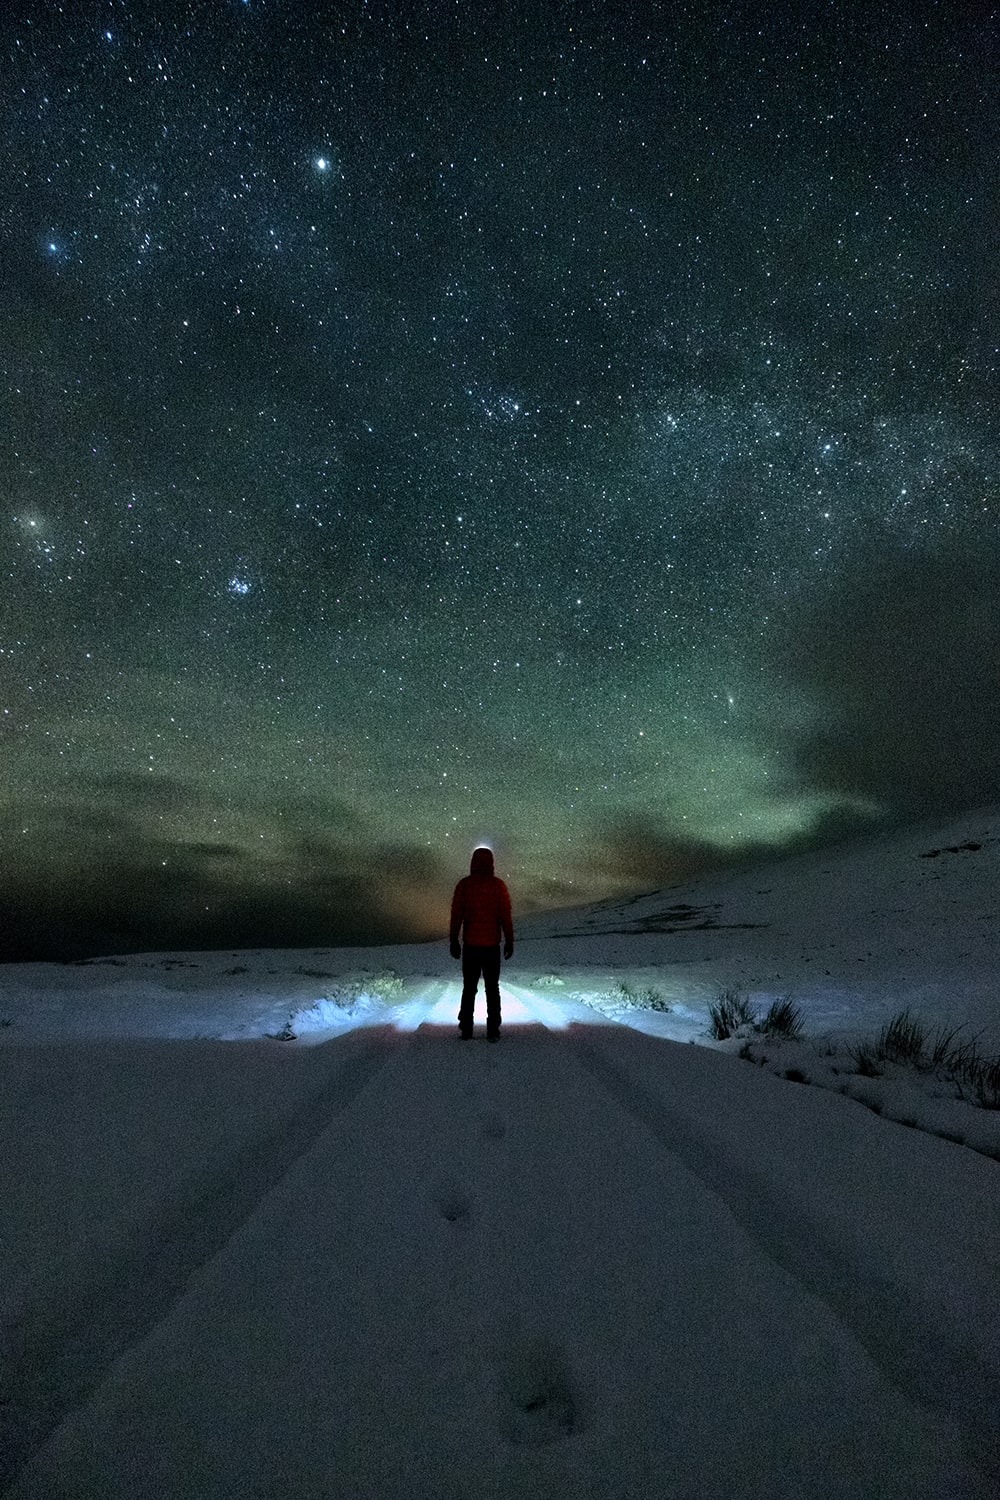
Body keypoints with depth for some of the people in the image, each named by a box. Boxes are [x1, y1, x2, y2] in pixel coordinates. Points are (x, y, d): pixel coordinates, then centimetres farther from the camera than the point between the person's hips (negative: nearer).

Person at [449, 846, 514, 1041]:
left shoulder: (464, 885, -3)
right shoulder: (498, 885, -5)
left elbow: (456, 915, -2)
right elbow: (506, 917, -5)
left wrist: (454, 941, 6)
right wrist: (509, 942, 3)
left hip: (470, 946, 1)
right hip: (492, 946, 0)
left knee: (469, 988, 11)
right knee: (492, 989, 7)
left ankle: (466, 1030, 12)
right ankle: (493, 1032, 6)